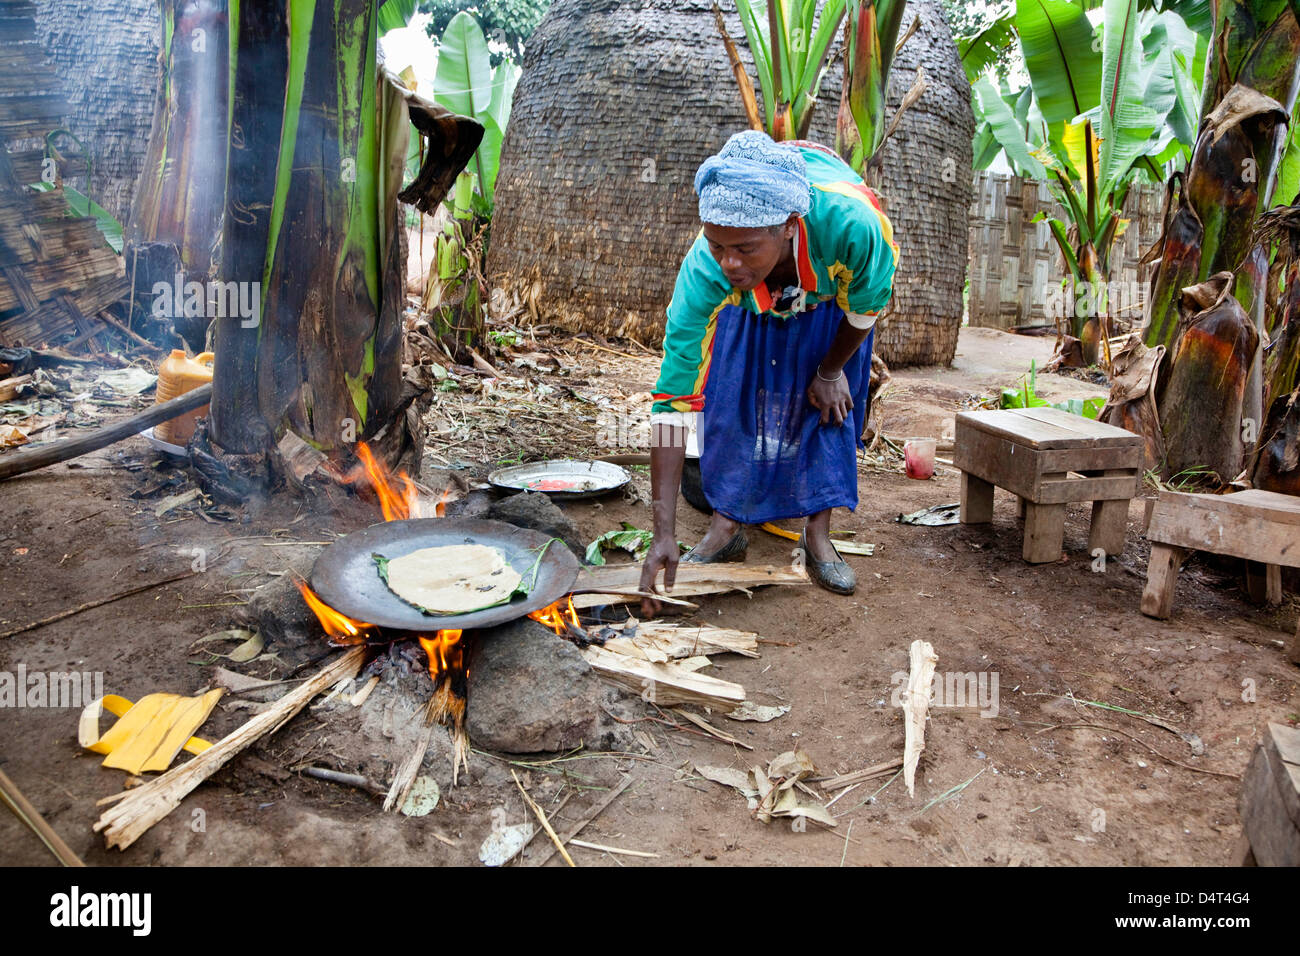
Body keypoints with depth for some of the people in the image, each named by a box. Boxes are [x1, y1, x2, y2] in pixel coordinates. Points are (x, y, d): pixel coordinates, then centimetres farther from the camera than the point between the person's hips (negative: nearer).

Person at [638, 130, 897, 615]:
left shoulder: (851, 223, -47)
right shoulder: (704, 270, -43)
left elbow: (869, 302, -21)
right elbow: (673, 402, -42)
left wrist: (831, 372, -7)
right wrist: (664, 535, -44)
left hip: (832, 293, 0)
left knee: (831, 403, -5)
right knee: (731, 398, -9)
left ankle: (817, 536, 7)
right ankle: (727, 525, 6)